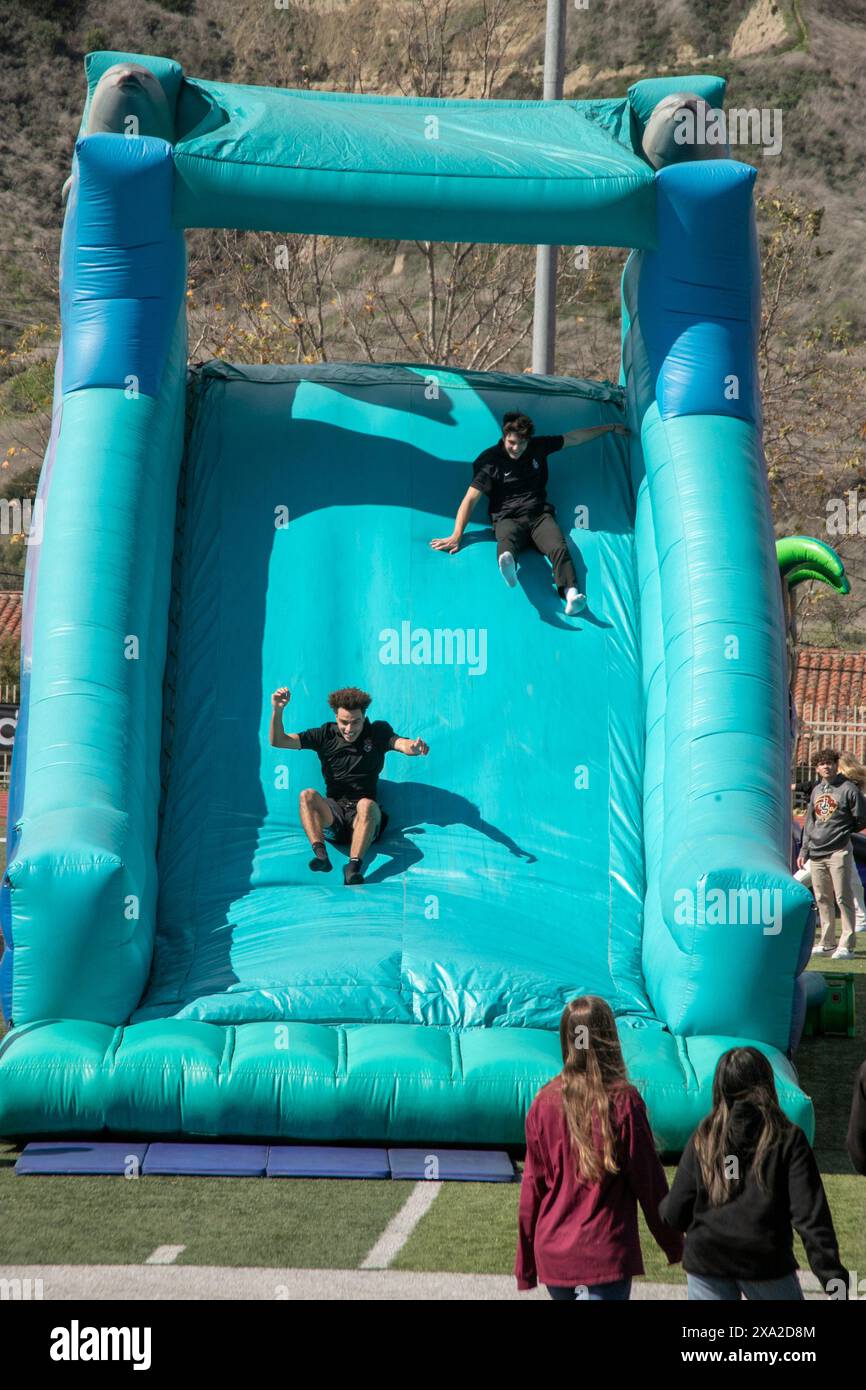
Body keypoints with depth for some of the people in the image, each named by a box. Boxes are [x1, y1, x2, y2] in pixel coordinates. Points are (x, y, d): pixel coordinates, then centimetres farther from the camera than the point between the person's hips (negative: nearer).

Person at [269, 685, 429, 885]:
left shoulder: (378, 732, 5)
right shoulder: (326, 735, 7)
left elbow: (403, 744, -16)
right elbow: (278, 741, 2)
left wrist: (414, 747, -41)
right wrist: (277, 711, -15)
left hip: (363, 817, -2)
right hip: (333, 814, 2)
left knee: (367, 805, -35)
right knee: (308, 795, -27)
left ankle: (353, 868, -49)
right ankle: (320, 854, -43)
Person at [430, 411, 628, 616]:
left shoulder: (538, 446, 14)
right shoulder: (490, 460, 2)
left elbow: (574, 438, 25)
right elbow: (470, 499, -4)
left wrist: (611, 428, 32)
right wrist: (456, 536, -14)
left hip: (540, 515, 4)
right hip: (508, 518, -4)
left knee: (559, 548, -29)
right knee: (507, 540, -42)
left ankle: (571, 594, -52)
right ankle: (507, 562, -77)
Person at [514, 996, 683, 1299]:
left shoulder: (545, 1101, -1)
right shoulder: (623, 1101, -11)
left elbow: (531, 1187, 4)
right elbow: (649, 1181, -5)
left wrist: (525, 1267, 13)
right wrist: (673, 1245, 10)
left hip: (552, 1255, 4)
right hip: (607, 1255, -4)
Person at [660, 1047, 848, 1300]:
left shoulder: (703, 1139, 0)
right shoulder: (788, 1139, -5)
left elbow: (674, 1214, 1)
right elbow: (811, 1216, -11)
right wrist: (833, 1279, -11)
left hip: (707, 1261, 2)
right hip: (767, 1261, -2)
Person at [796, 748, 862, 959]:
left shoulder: (848, 789, -3)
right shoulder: (816, 790, 16)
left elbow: (860, 819, -1)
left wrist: (842, 830, -6)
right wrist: (804, 850, 17)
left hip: (838, 852, -6)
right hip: (816, 854, 6)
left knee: (843, 898, -7)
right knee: (822, 900, 8)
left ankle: (846, 945, -6)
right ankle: (827, 943, 15)